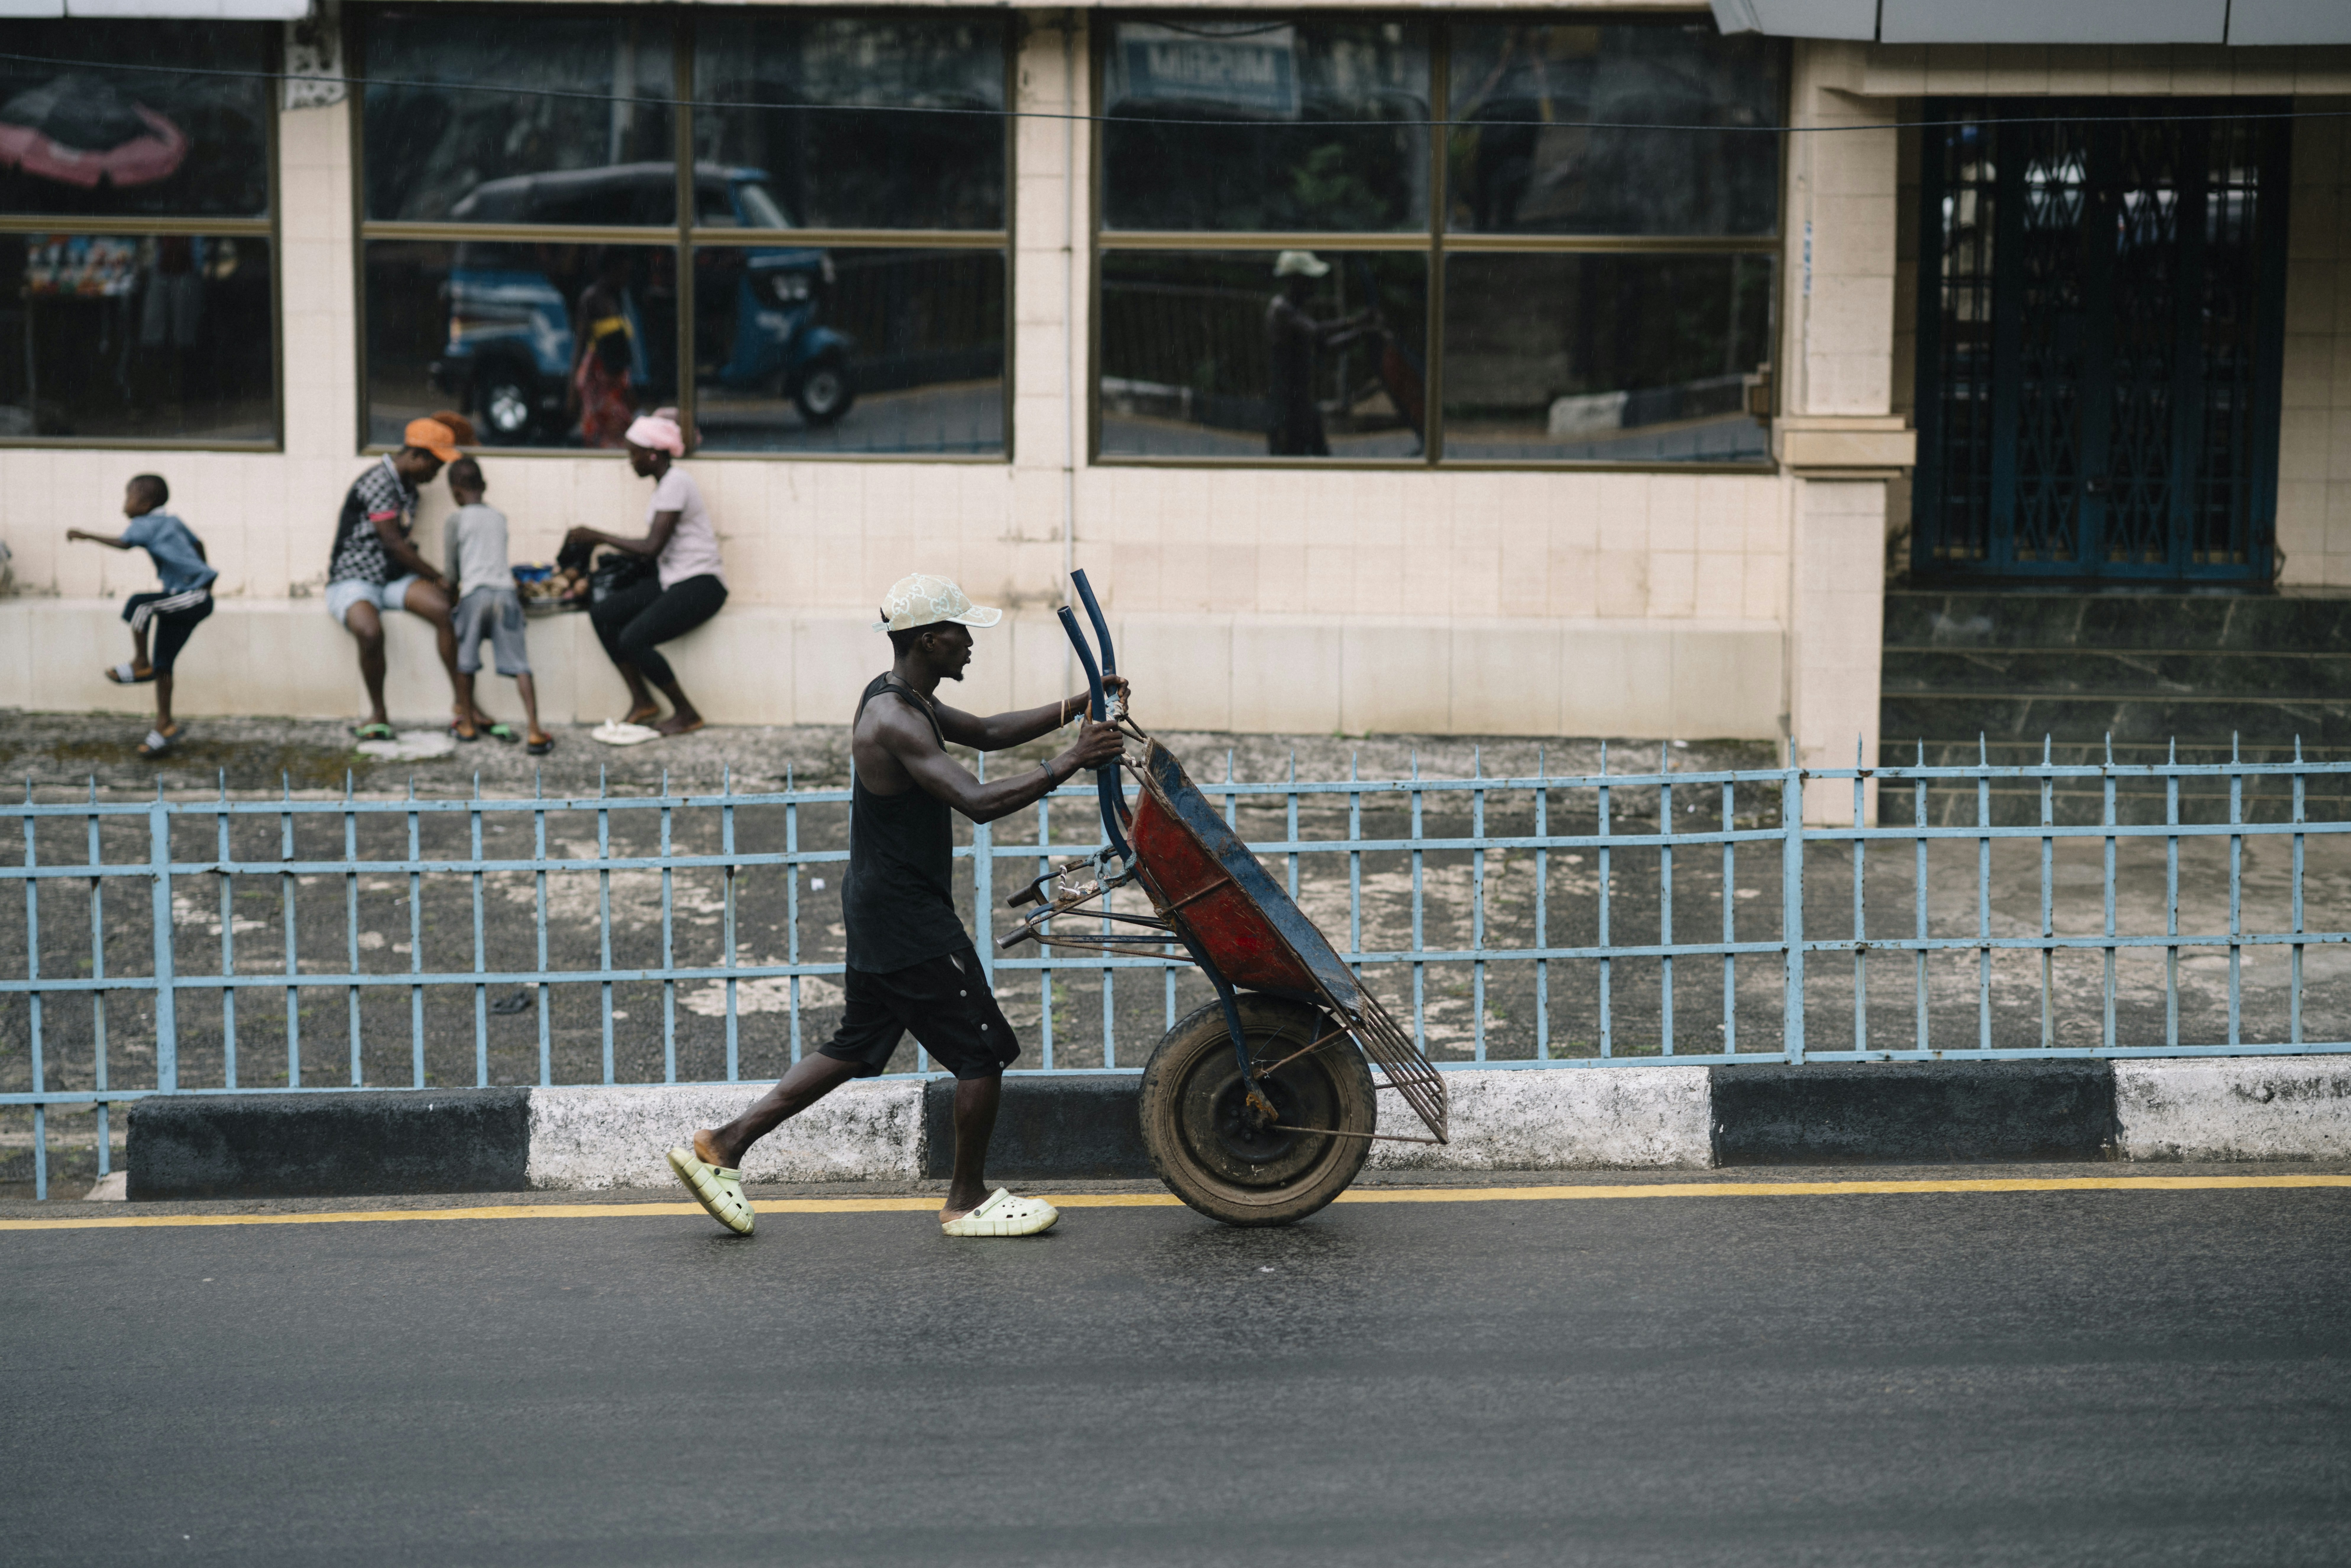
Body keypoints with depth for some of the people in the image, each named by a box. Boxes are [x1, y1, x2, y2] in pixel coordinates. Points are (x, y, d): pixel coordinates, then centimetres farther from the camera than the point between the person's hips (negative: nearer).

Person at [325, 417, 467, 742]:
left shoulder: (408, 488, 13)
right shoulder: (379, 482, -16)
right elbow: (393, 544, -16)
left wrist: (431, 578, 5)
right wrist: (438, 578, -8)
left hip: (391, 578, 7)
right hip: (353, 579, -7)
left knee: (444, 609, -21)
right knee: (371, 632, -37)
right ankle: (379, 714, -17)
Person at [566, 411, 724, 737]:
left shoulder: (676, 483, -15)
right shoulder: (664, 486, 15)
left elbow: (653, 547, -20)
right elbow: (657, 550, 14)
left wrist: (598, 537, -12)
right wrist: (598, 542, 13)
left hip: (701, 585, -10)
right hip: (671, 581, 10)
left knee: (633, 639, -24)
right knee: (602, 614, -3)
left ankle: (687, 713, -7)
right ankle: (641, 700, 2)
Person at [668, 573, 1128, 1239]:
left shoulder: (900, 699, 11)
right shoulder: (895, 722, -22)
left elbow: (987, 733, 20)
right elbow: (977, 801, -32)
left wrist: (1074, 708, 10)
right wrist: (1068, 763, -29)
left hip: (880, 909, 10)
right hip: (908, 918, -10)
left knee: (856, 1047, 18)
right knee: (984, 1051, 0)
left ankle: (723, 1145, 18)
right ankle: (967, 1201, 13)